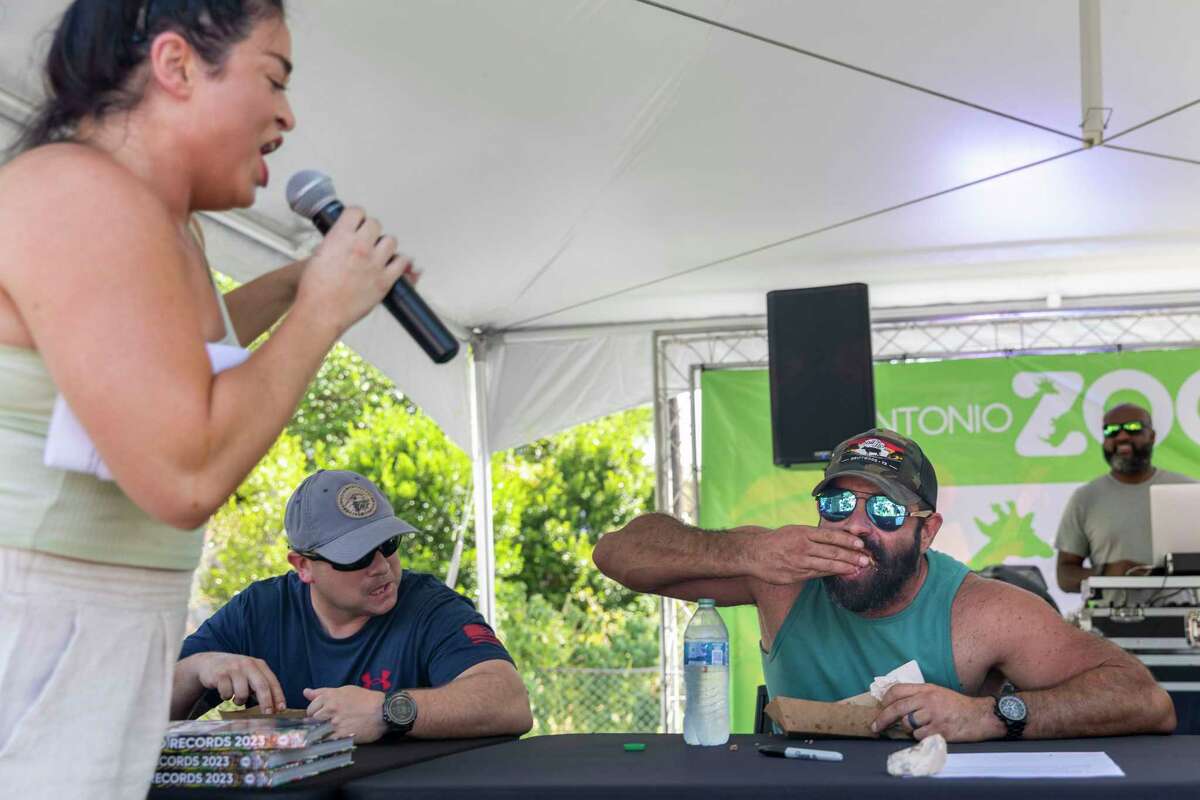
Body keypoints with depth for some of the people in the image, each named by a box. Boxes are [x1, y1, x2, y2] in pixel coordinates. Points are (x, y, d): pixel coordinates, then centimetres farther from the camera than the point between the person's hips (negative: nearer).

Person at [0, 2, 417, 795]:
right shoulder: (87, 198, -21)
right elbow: (186, 478, -27)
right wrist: (323, 310, -16)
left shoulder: (153, 209, 10)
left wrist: (288, 285, 22)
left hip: (99, 630, 10)